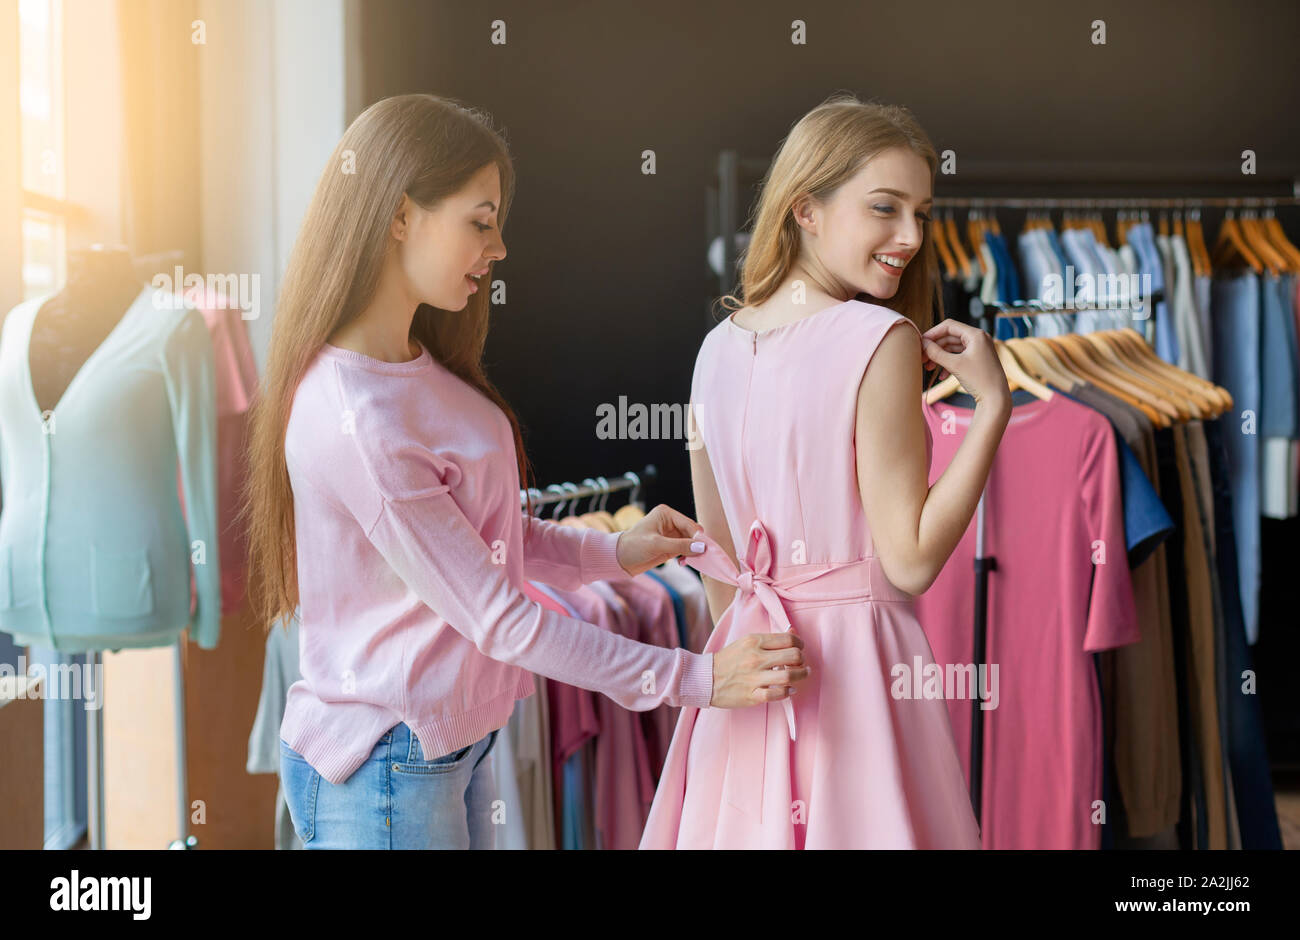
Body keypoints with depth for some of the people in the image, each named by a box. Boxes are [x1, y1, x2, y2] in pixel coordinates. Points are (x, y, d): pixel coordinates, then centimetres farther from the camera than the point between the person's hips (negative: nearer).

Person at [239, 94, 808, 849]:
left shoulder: (415, 369, 5)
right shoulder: (352, 422, -25)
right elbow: (497, 618, -22)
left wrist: (615, 552, 0)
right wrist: (693, 679, -17)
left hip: (457, 749, 9)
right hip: (384, 771, -9)